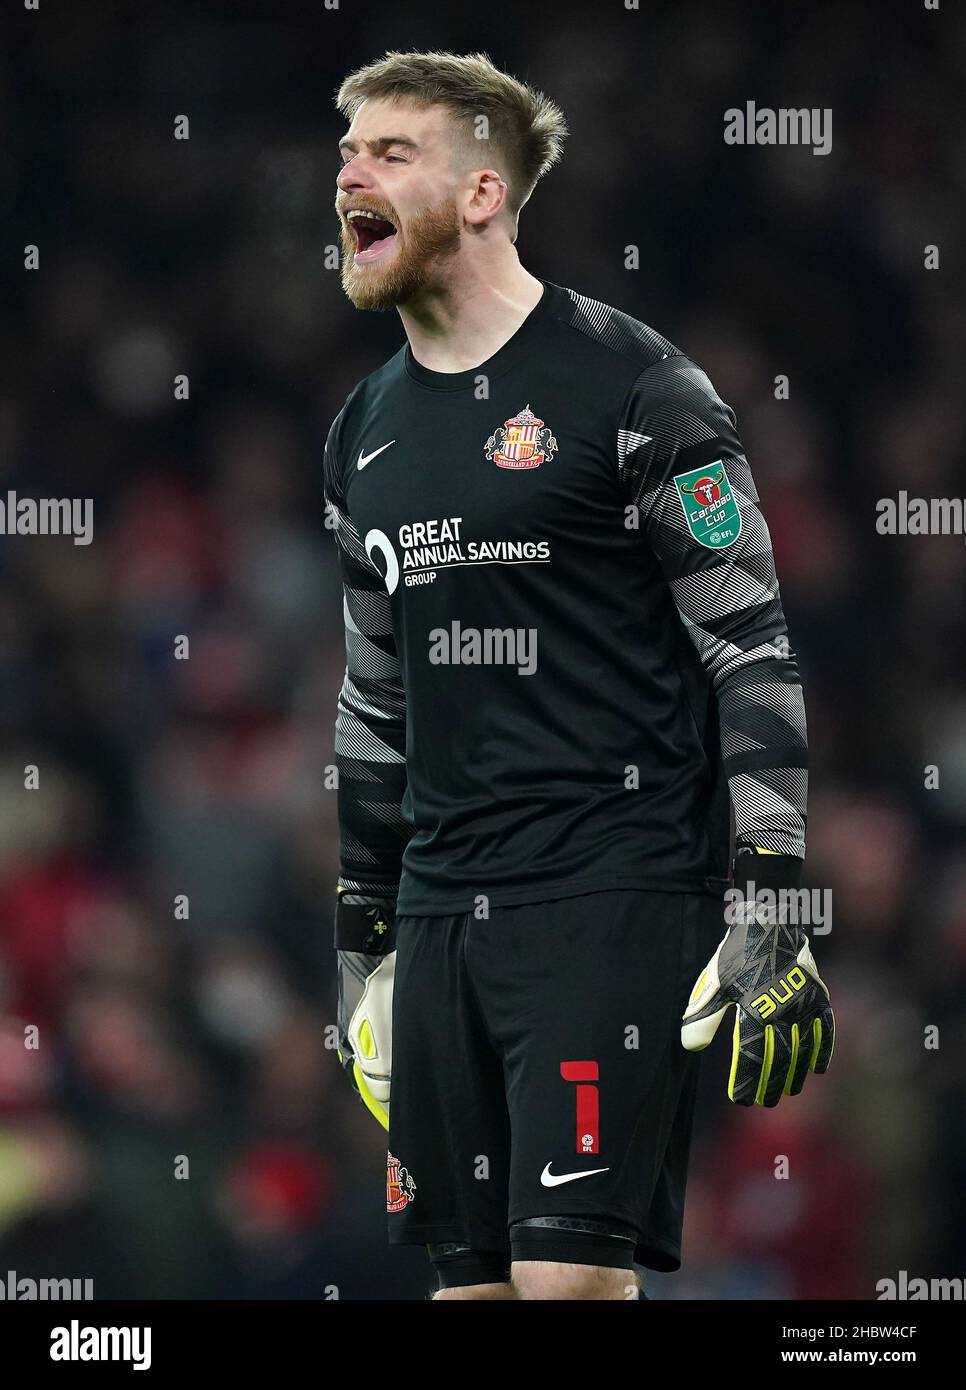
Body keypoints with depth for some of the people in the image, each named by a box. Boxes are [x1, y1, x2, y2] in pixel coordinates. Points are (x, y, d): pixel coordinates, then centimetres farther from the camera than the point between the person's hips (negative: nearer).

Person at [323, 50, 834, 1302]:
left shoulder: (630, 386, -6)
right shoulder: (365, 434, 15)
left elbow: (753, 652, -7)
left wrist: (774, 910, -13)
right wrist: (359, 941, 22)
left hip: (615, 901, -7)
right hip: (444, 911, 7)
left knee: (570, 1271, -15)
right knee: (473, 1278, 5)